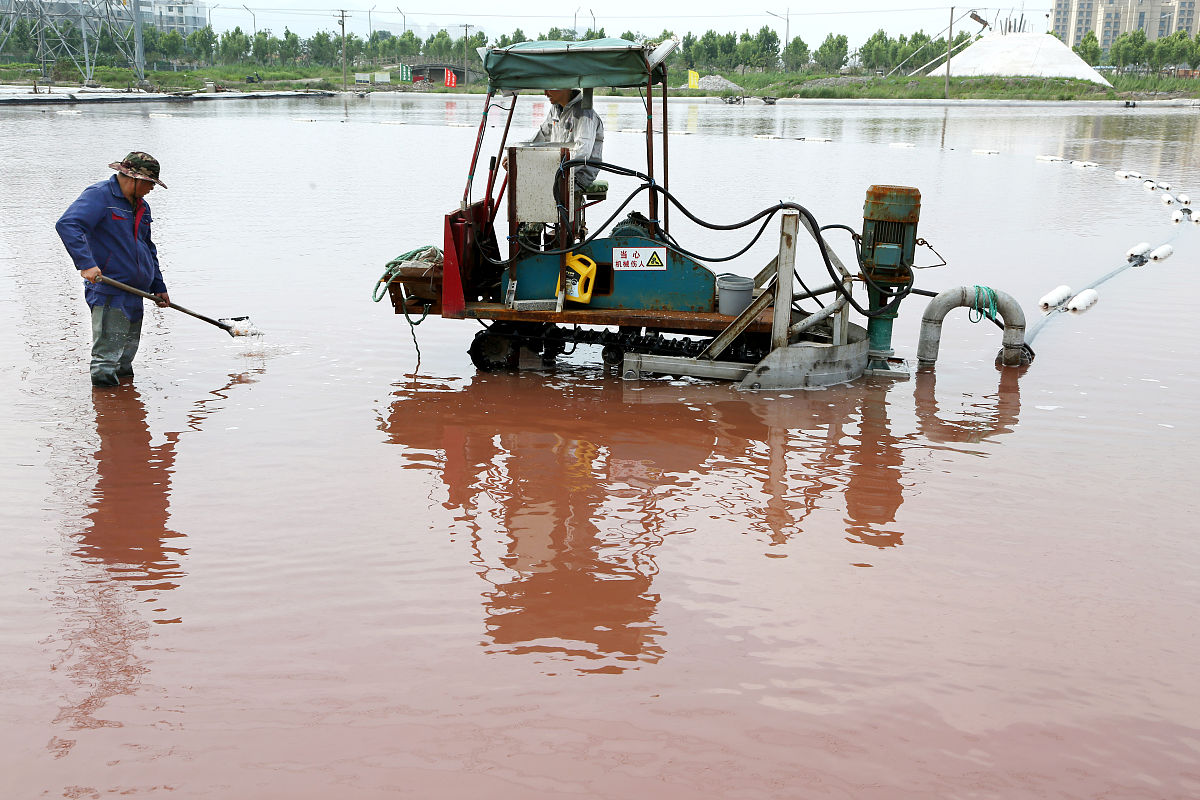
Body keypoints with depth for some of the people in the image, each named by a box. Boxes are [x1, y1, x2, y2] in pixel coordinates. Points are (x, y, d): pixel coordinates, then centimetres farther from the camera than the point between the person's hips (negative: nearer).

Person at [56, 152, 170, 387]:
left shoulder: (141, 207, 19)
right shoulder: (99, 195, -9)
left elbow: (149, 248, 30)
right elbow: (67, 225, -23)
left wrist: (158, 286, 28)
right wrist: (86, 263, -33)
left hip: (135, 293, 8)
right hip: (109, 295, -8)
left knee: (125, 357, 17)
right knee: (106, 360, -9)